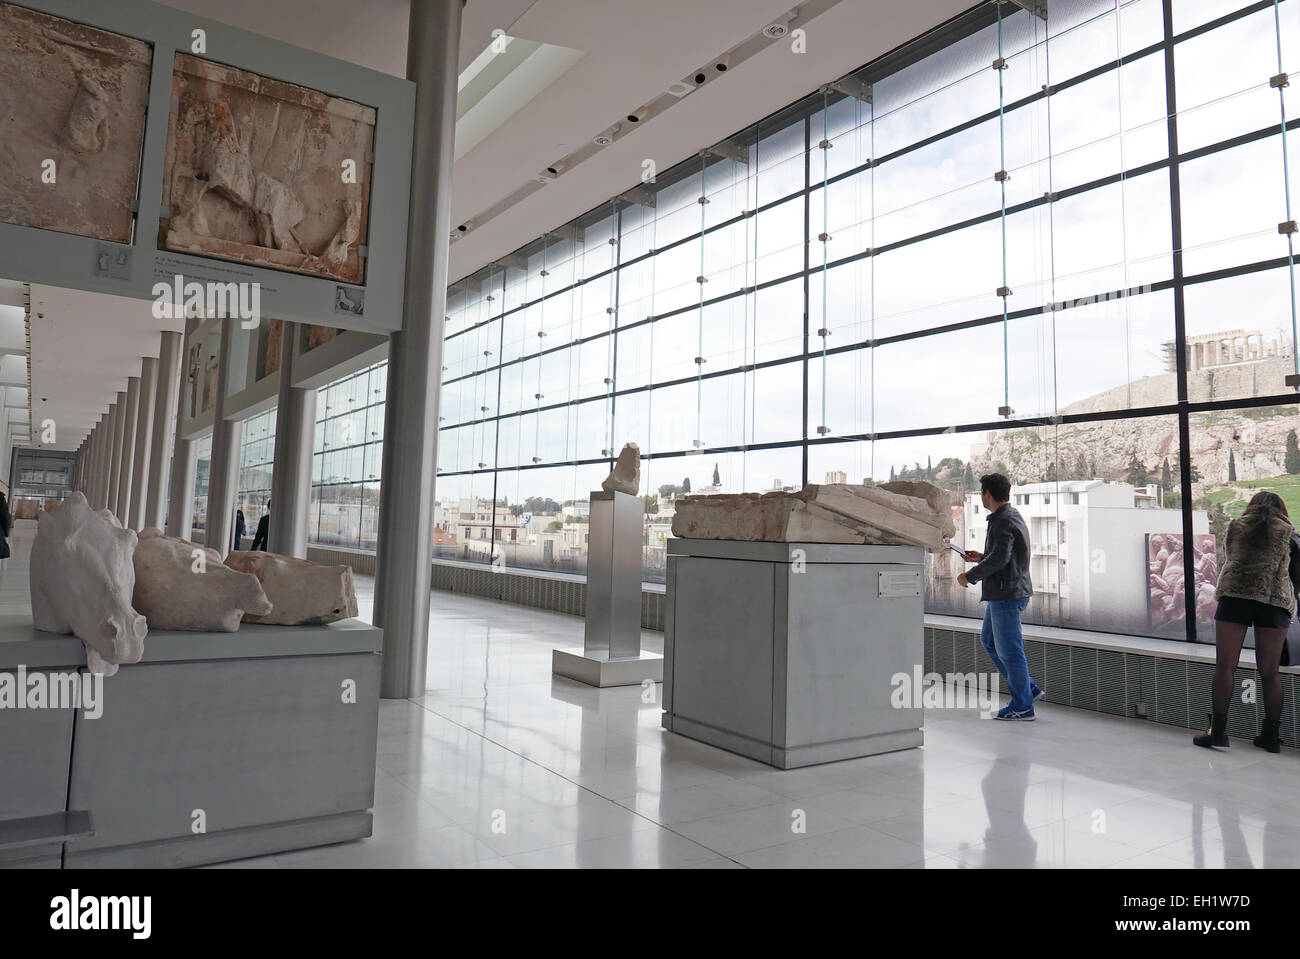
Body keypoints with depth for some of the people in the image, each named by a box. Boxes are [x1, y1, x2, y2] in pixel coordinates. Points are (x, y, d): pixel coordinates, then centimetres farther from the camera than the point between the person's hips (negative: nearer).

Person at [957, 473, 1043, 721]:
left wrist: (970, 576, -18)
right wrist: (981, 557, 16)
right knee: (989, 640, 18)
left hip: (1007, 595, -11)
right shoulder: (1012, 516, 15)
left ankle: (1022, 706, 8)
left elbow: (1000, 558, -28)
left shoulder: (1004, 521, -18)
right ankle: (1028, 688, 23)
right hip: (1000, 594, 11)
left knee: (1009, 649, -2)